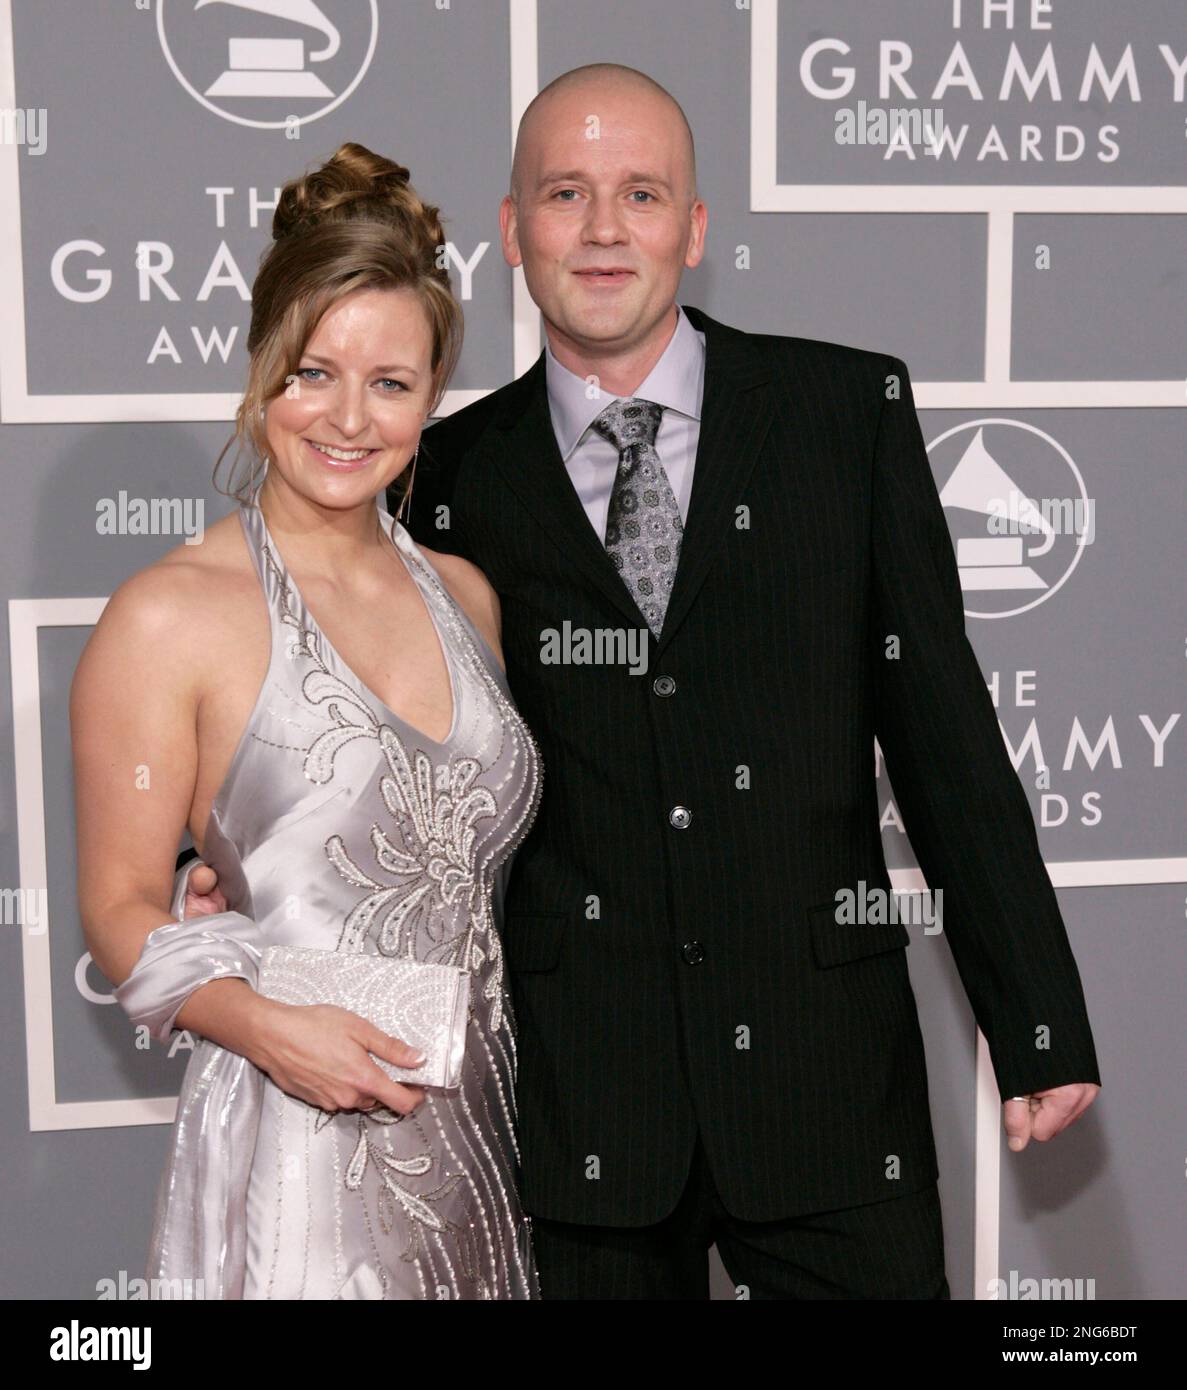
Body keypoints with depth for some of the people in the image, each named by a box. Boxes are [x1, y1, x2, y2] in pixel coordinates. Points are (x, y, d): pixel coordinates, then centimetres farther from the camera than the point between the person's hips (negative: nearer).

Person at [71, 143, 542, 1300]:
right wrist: (265, 1026, -21)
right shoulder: (169, 618, -9)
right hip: (295, 1149, -5)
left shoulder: (464, 595, 8)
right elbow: (122, 911, -6)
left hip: (484, 1133, 5)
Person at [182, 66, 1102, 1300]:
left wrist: (1036, 1023, 2)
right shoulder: (455, 476, 3)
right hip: (577, 1095, 0)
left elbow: (942, 724, 2)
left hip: (825, 1073, 0)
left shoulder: (849, 410, 2)